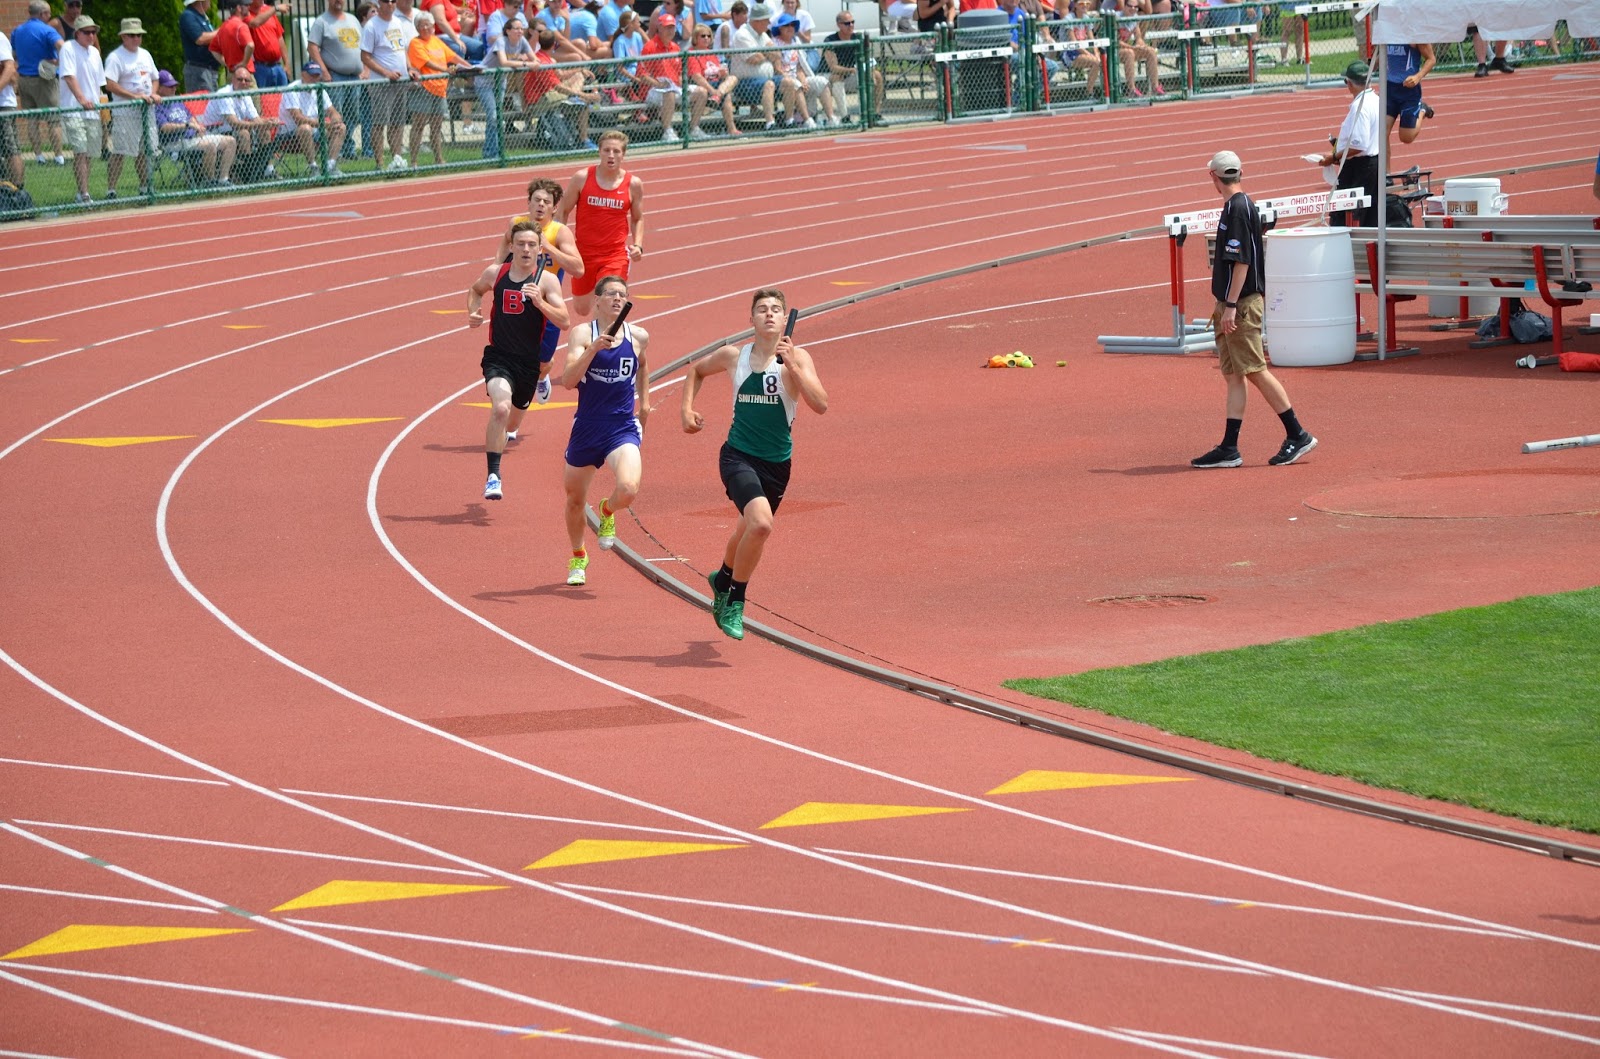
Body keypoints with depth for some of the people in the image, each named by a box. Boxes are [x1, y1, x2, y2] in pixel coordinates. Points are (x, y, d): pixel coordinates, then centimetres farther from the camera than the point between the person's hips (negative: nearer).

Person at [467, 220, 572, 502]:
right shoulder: (495, 273, -2)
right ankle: (493, 476, -24)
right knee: (500, 408, -28)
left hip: (528, 361, 1)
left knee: (512, 422, 19)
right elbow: (475, 290, 22)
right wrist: (473, 312, 2)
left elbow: (563, 321, -16)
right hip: (498, 358, -1)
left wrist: (539, 302, -30)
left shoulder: (547, 280, -8)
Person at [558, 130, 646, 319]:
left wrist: (638, 245, -5)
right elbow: (563, 212, 2)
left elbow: (638, 219, 10)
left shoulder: (633, 184, -4)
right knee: (581, 309, 14)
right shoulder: (582, 178, -7)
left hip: (616, 255, -1)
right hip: (583, 253, 1)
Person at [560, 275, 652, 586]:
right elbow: (568, 381, -21)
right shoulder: (582, 333, -8)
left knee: (628, 489, -26)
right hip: (587, 428, 0)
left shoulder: (638, 336, 1)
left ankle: (607, 511, 13)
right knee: (575, 499, 15)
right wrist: (593, 349, -31)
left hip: (623, 428, 0)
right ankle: (578, 557, 43)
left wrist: (644, 400, 23)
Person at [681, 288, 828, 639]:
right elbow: (697, 370, 19)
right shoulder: (733, 356, -2)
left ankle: (723, 579, 55)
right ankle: (735, 601, -7)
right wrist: (687, 409, 6)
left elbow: (820, 405, -21)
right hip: (739, 456, -2)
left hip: (778, 464, 2)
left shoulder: (797, 358, -7)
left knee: (751, 532, 22)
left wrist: (792, 367, -29)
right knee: (760, 523, -27)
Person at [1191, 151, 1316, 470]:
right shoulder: (1240, 205, 14)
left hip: (1241, 305, -10)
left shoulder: (1237, 208, -15)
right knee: (1232, 375, 7)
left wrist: (1231, 306, -22)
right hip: (1233, 305, 10)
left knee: (1255, 371, -7)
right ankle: (1229, 449, 7)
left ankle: (1297, 435, -2)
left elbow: (1241, 261, -21)